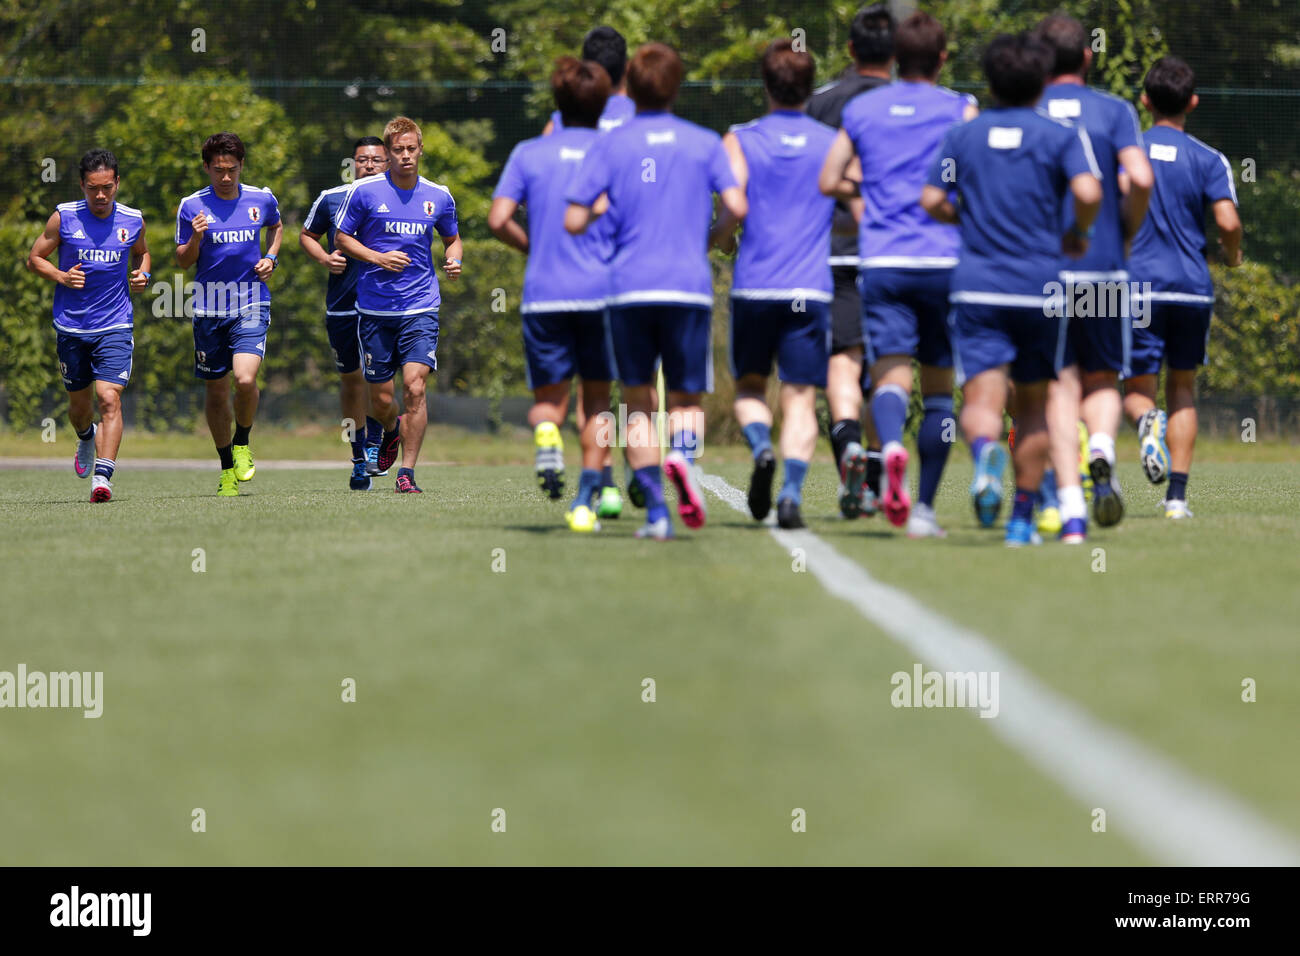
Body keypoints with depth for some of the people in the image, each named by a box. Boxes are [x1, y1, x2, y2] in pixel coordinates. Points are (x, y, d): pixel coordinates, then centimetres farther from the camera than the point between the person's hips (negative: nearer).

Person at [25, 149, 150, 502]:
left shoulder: (133, 221, 0)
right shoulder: (63, 217, -5)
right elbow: (35, 259, 5)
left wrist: (141, 275, 1)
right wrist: (62, 277, -13)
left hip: (115, 327, -1)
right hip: (71, 326, 1)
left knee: (109, 398, -17)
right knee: (79, 403, 13)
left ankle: (102, 476, -21)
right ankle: (87, 437, 48)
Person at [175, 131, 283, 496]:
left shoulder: (262, 199, 2)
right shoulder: (191, 206, -2)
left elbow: (276, 226, 24)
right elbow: (183, 261, 3)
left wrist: (271, 257, 7)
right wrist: (195, 238, -17)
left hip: (251, 304, -1)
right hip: (209, 309, 1)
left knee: (245, 379, -21)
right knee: (216, 390, 7)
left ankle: (242, 445, 6)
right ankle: (227, 467, 24)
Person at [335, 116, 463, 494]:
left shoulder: (439, 196, 4)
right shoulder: (363, 192, -3)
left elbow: (452, 239, 19)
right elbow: (341, 237, 3)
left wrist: (453, 260, -3)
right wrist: (379, 258, -12)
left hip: (420, 308, 0)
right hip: (375, 308, 0)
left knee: (414, 386, -16)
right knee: (381, 399, 6)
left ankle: (407, 472, -8)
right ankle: (392, 431, 43)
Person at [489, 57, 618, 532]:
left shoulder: (529, 153, 7)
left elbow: (498, 220, -3)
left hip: (543, 292, 0)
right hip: (602, 289, 0)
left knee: (548, 399, 11)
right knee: (596, 398, 13)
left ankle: (547, 435, -24)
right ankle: (586, 500, 1)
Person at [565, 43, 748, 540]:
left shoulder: (608, 145, 4)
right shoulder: (704, 143, 6)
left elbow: (573, 222, -1)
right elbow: (737, 206, -4)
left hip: (630, 288, 0)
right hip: (690, 284, 0)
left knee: (637, 401, 8)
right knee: (687, 397, 8)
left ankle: (655, 509, -5)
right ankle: (683, 455, -26)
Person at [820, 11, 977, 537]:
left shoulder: (860, 110, 11)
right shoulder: (959, 109, 2)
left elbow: (827, 182, 11)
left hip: (881, 262, 1)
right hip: (944, 259, -1)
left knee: (891, 375, -7)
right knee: (939, 385, 10)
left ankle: (891, 447, -40)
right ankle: (923, 507, 6)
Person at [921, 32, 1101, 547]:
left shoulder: (962, 136, 9)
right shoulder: (1061, 136, 2)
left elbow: (932, 201, 3)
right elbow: (1088, 191, -14)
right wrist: (1078, 234, 5)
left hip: (976, 285, 0)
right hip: (1040, 284, 0)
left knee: (982, 397, -8)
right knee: (1033, 403, 13)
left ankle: (985, 452, -44)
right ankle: (1022, 519, 12)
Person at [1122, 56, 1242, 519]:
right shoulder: (1209, 160, -1)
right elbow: (1228, 221, -12)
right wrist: (1233, 255, 10)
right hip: (1193, 286, 1)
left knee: (1137, 389, 7)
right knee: (1182, 387, 14)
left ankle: (1147, 421, -31)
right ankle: (1176, 495, 6)